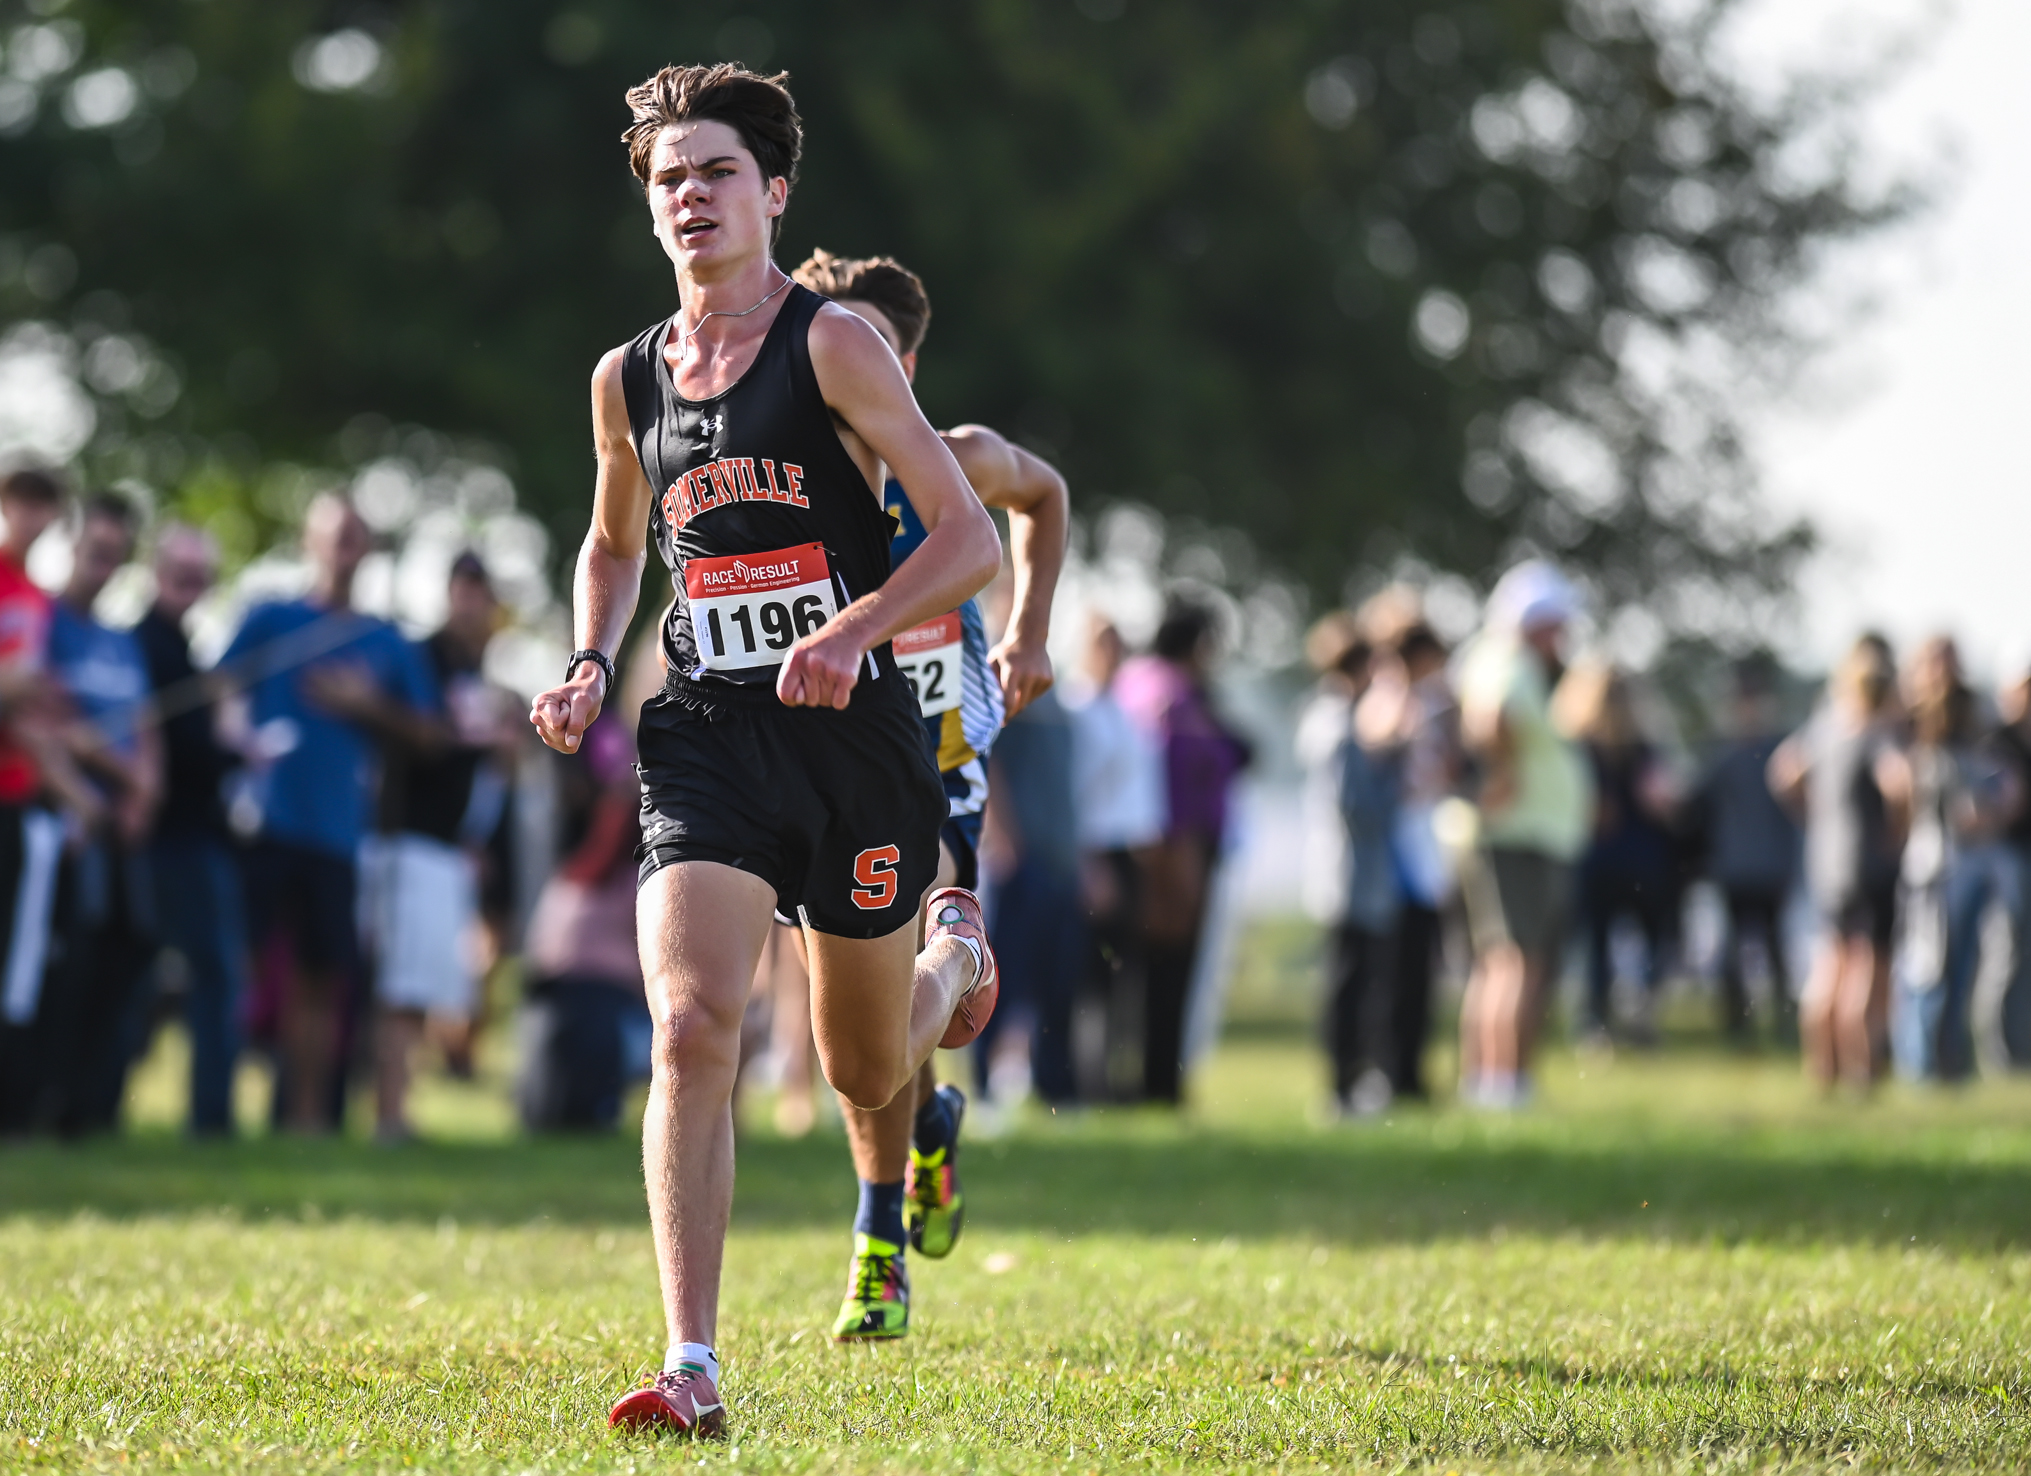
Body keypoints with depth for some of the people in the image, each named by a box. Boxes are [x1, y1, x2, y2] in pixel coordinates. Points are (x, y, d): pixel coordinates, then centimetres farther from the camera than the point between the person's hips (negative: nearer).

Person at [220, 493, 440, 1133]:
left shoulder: (387, 643, 15)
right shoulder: (270, 620, 8)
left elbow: (425, 732, 16)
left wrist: (368, 705, 0)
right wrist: (243, 736, -16)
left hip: (338, 832, 2)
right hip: (268, 825, -2)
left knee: (327, 974, -1)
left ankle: (309, 1112, 3)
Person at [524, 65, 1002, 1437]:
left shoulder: (833, 343, -5)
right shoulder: (629, 379, 10)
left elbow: (973, 537, -9)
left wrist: (851, 630, -25)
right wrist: (589, 668, 10)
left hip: (855, 733, -2)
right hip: (706, 743, 2)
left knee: (868, 1068, 14)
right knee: (692, 1034, -19)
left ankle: (955, 947, 51)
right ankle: (693, 1368, -21)